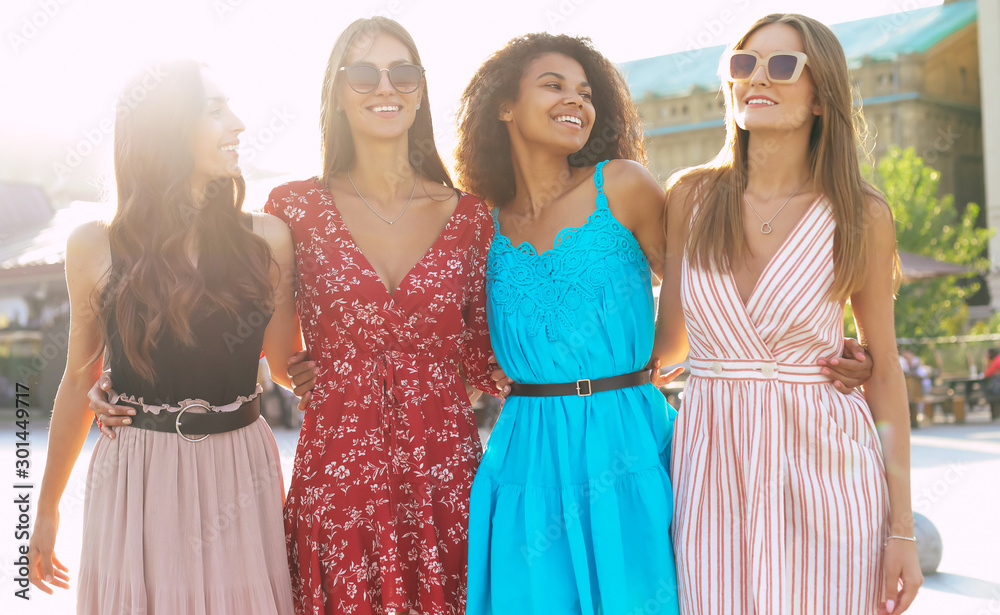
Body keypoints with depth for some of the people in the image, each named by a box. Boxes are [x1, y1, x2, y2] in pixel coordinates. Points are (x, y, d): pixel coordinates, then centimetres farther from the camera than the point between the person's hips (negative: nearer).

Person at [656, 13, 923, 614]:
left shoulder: (861, 215, -2)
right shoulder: (691, 197, 2)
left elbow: (884, 370, 1)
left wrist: (902, 529, 0)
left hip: (825, 473, -1)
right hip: (713, 474, 2)